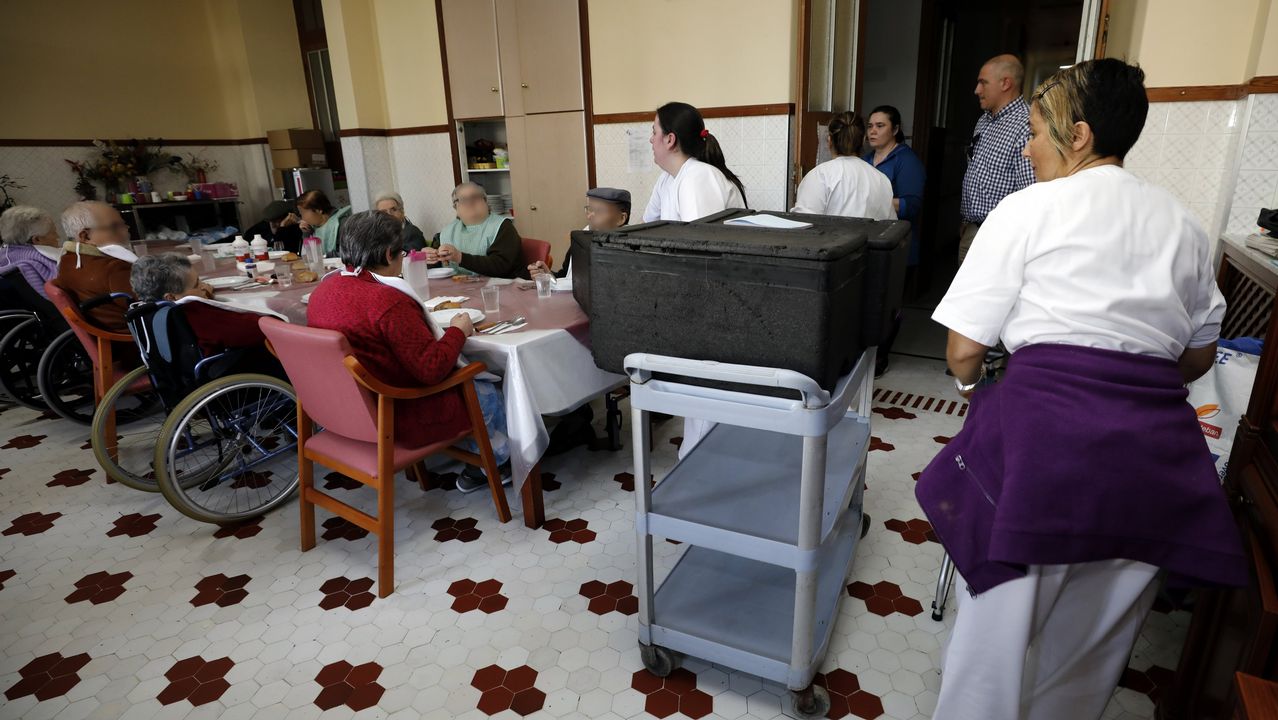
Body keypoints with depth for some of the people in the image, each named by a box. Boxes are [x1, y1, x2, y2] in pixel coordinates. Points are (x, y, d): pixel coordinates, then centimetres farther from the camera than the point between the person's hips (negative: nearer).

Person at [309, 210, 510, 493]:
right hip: (398, 419, -9)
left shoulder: (323, 289, -2)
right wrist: (457, 331, -12)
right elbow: (432, 369, -28)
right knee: (490, 397, 14)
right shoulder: (389, 302, -29)